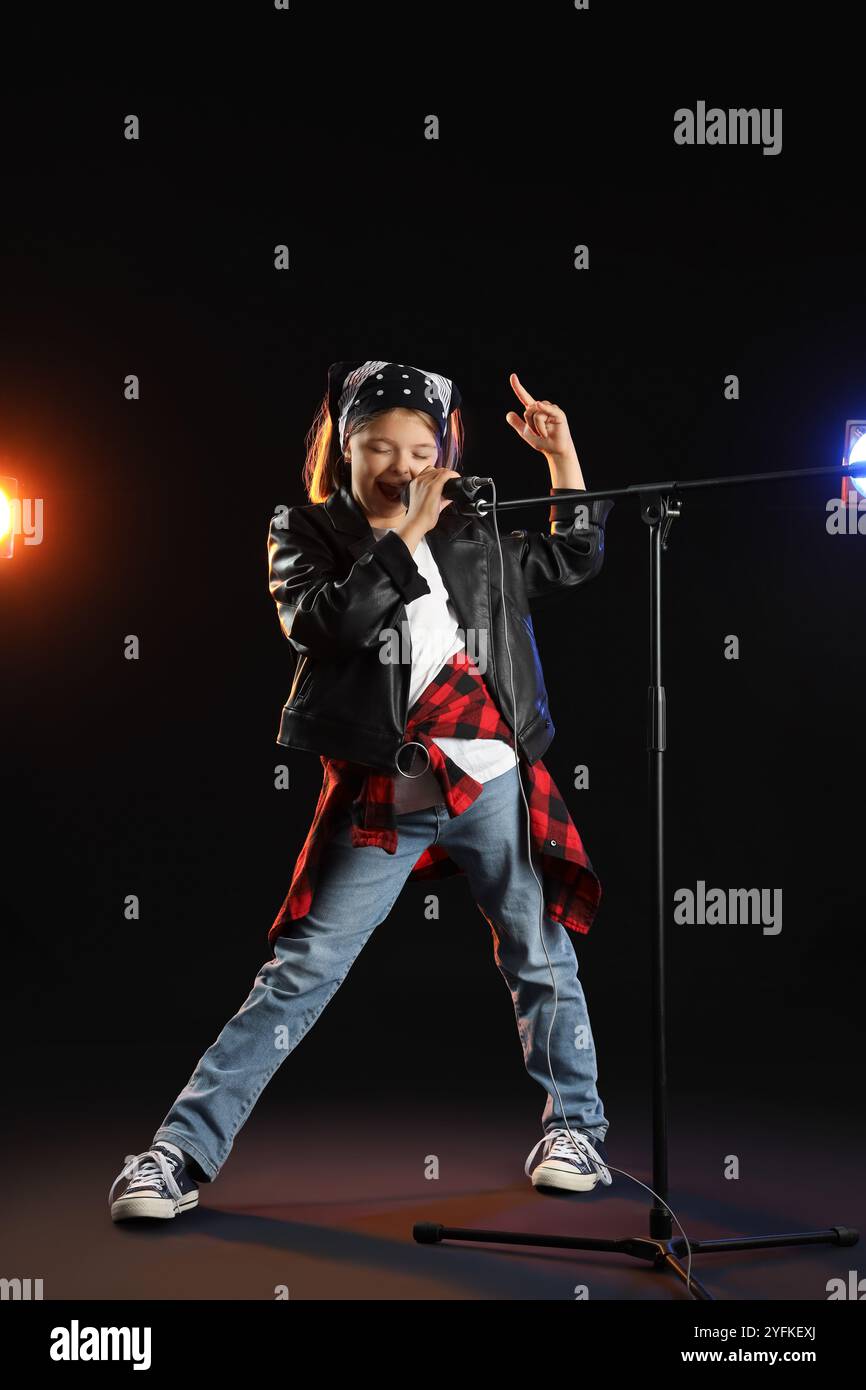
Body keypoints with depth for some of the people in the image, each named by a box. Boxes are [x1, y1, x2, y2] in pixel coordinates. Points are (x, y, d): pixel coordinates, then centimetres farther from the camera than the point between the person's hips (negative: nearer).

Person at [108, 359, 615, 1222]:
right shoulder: (306, 535, 2)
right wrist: (408, 533, -19)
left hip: (494, 784, 3)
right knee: (300, 973, -4)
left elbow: (574, 559, 22)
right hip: (382, 800, -3)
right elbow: (325, 622, -17)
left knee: (541, 958, 10)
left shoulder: (473, 538, 12)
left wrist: (562, 455, 12)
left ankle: (574, 1128, 28)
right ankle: (182, 1149, 2)